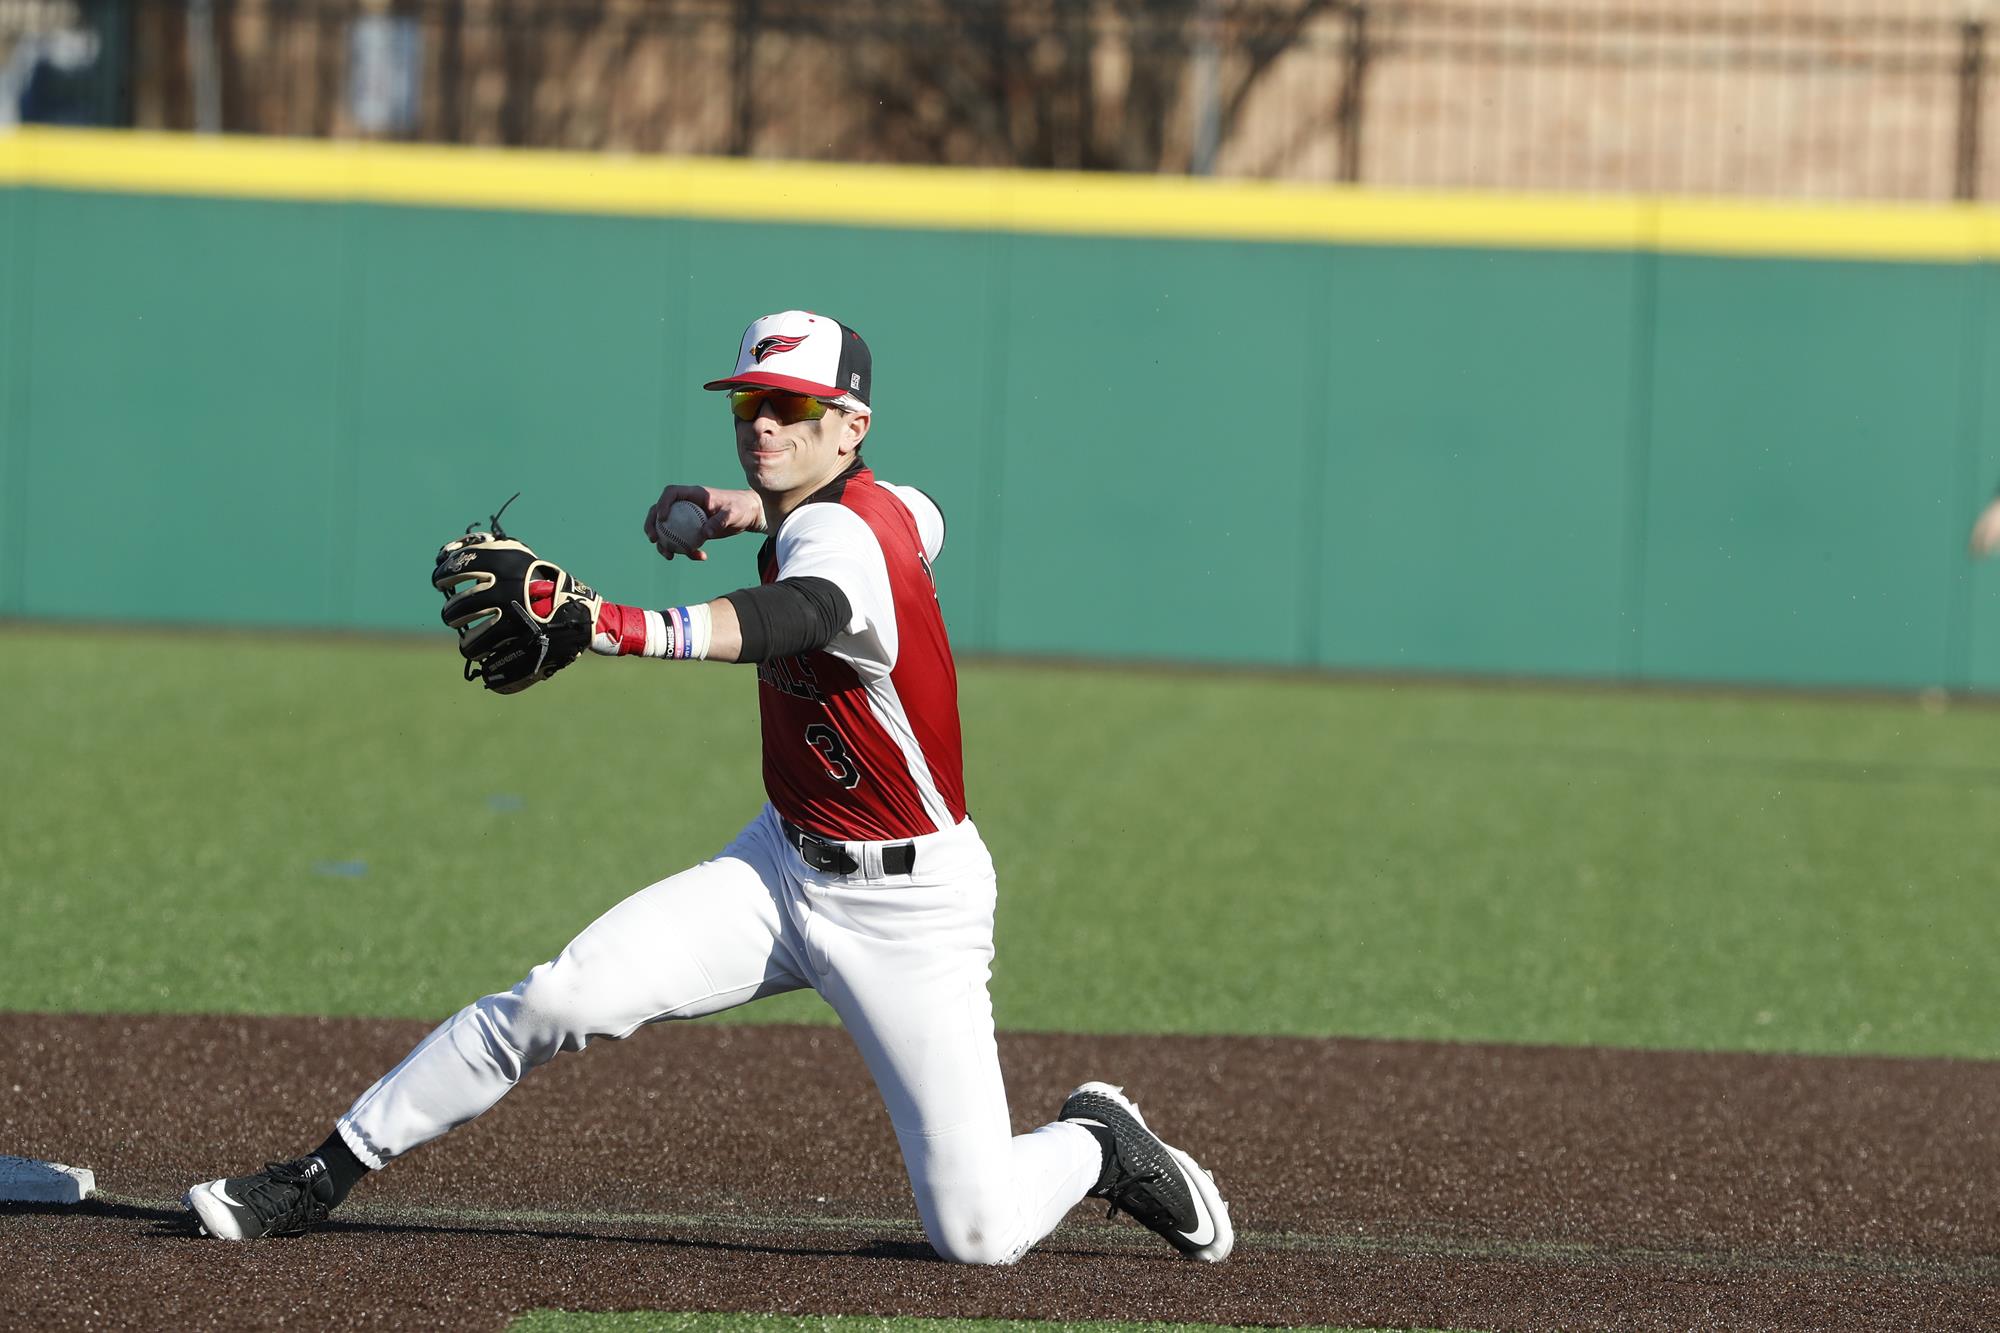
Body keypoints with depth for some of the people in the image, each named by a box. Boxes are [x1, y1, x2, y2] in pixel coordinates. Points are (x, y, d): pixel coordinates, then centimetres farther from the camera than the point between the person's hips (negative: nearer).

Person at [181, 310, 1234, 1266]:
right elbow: (921, 520, 29)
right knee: (561, 998, -13)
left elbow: (784, 620, -51)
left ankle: (1096, 1144, 22)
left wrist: (605, 625, -69)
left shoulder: (841, 531, -25)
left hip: (910, 908, -8)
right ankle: (320, 1178, -7)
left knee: (979, 1235, -11)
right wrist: (743, 509, 15)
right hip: (784, 864, 8)